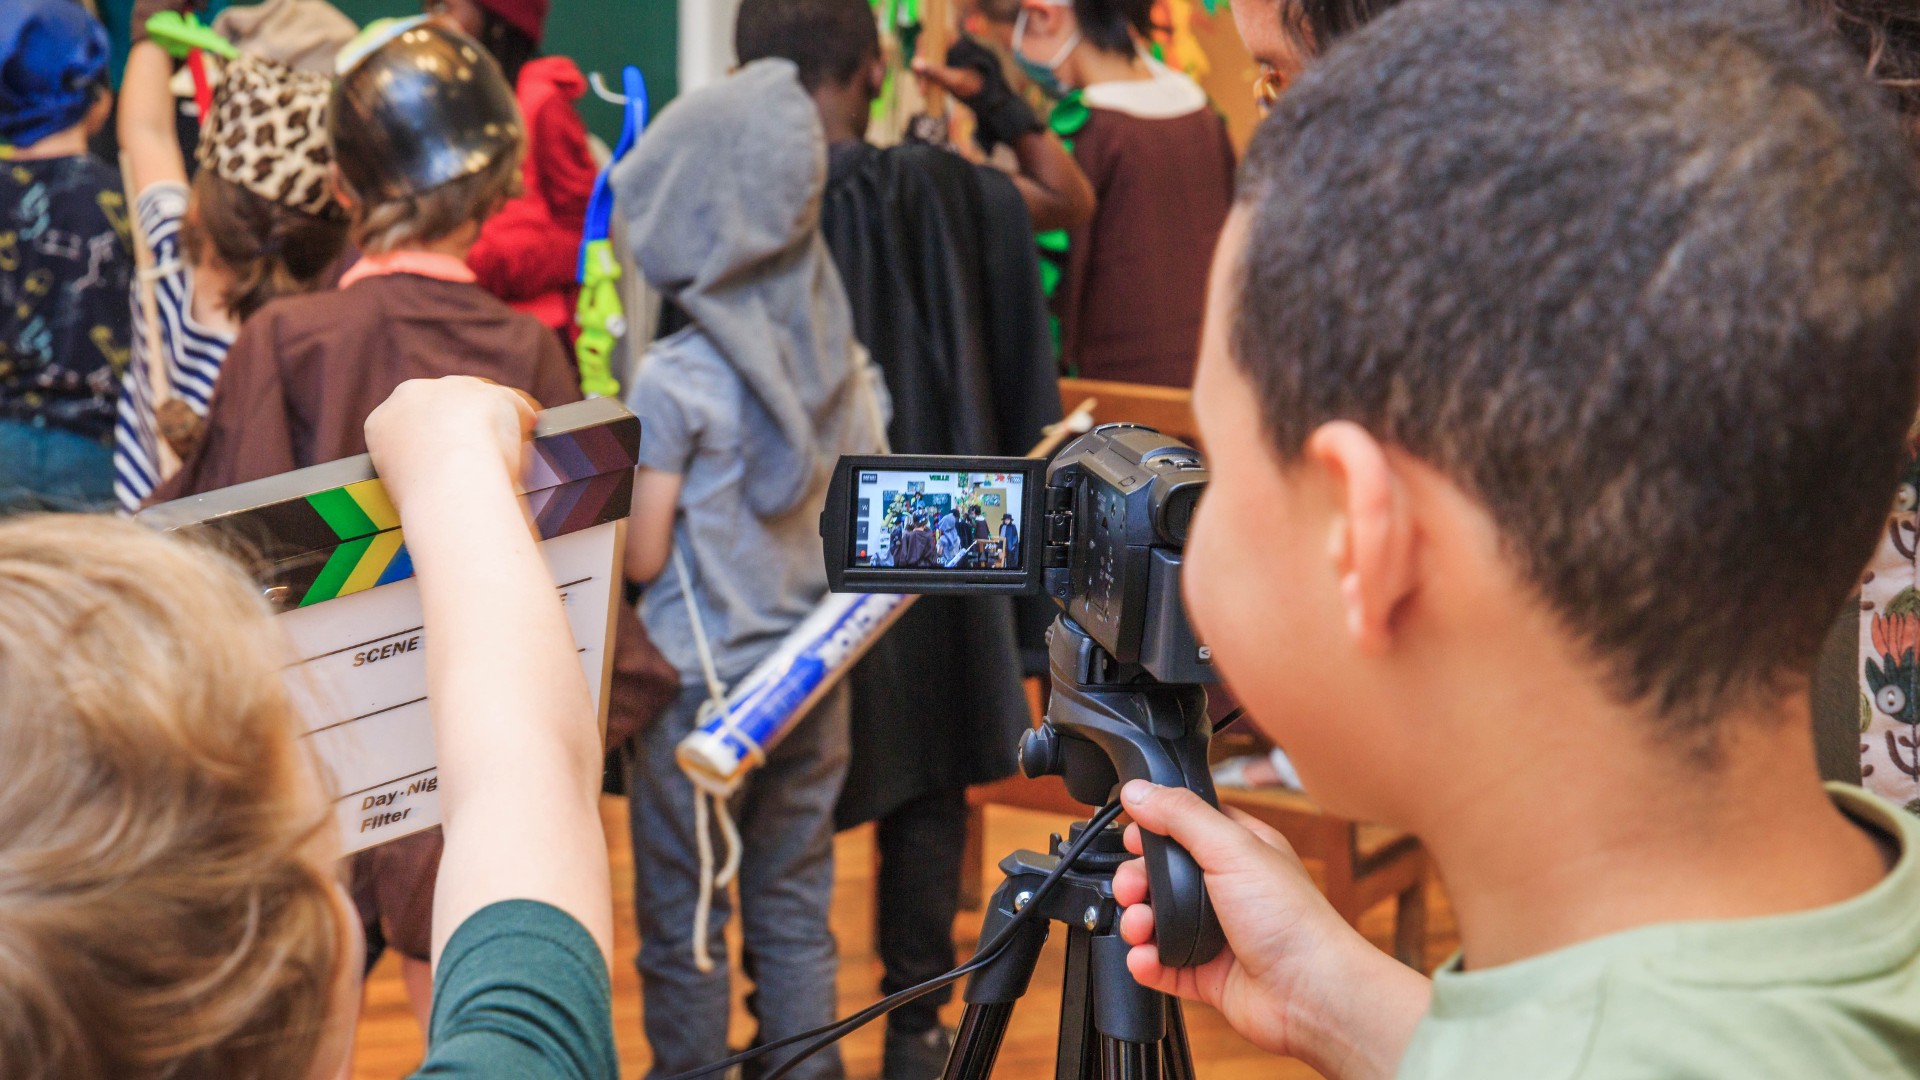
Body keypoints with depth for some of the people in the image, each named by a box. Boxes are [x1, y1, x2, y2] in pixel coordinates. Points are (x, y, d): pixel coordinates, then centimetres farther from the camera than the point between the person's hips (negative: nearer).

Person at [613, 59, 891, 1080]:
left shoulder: (672, 382, -16)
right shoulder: (845, 365, 1)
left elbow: (639, 556, -13)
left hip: (697, 686, -5)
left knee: (681, 920, 7)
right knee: (797, 907, 14)